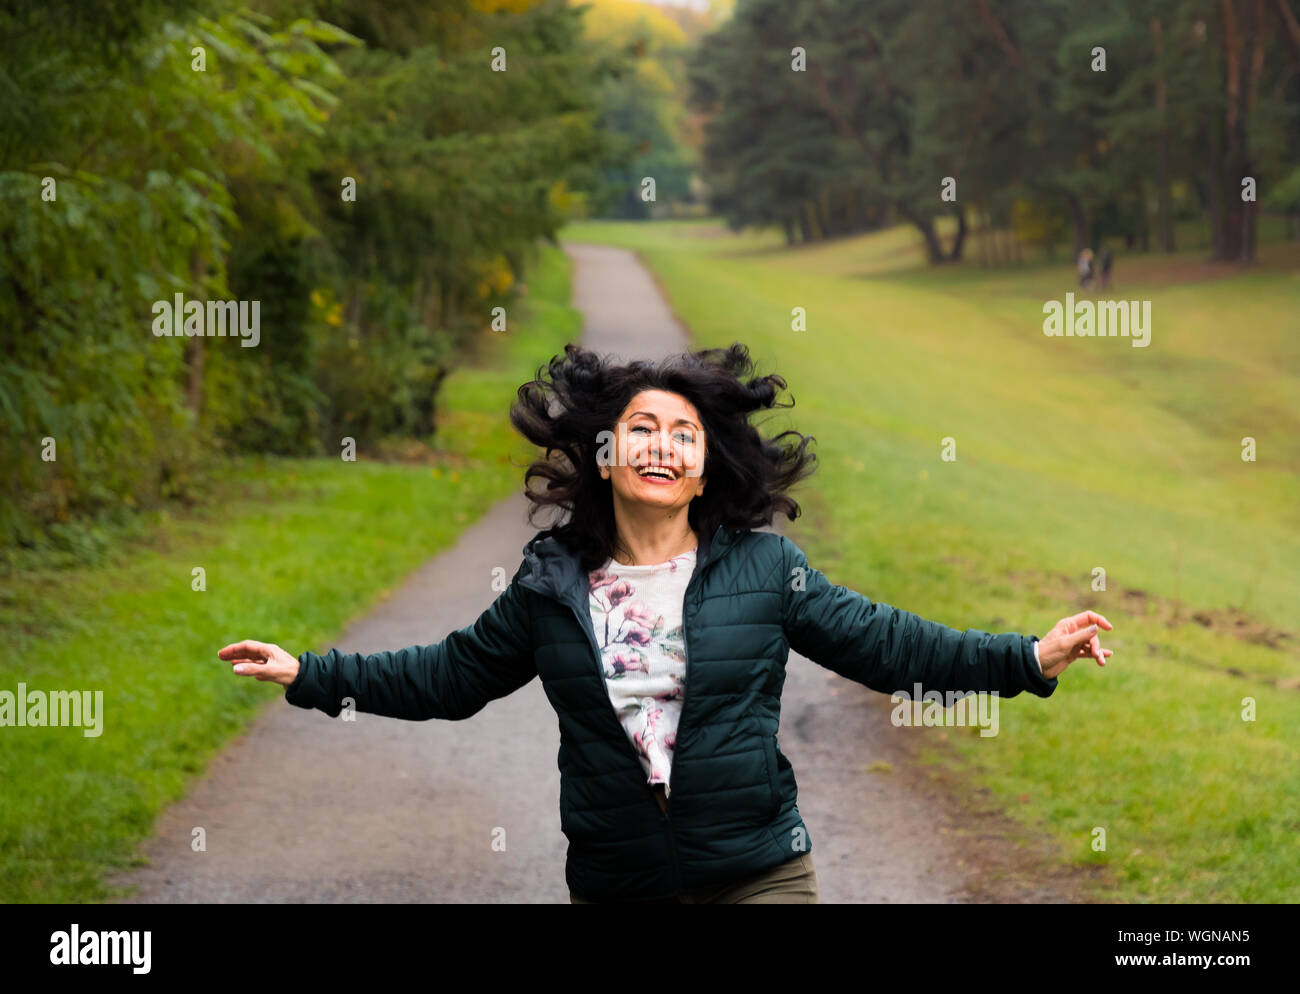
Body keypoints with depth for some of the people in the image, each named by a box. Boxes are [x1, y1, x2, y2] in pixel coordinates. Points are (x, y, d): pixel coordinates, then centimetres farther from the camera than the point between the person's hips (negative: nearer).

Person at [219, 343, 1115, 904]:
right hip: (613, 880, 2)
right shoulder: (551, 584, 4)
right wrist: (310, 676, 12)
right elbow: (452, 675, 14)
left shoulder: (765, 569, 0)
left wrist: (1030, 659, -5)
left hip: (757, 873, -1)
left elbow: (885, 643, 2)